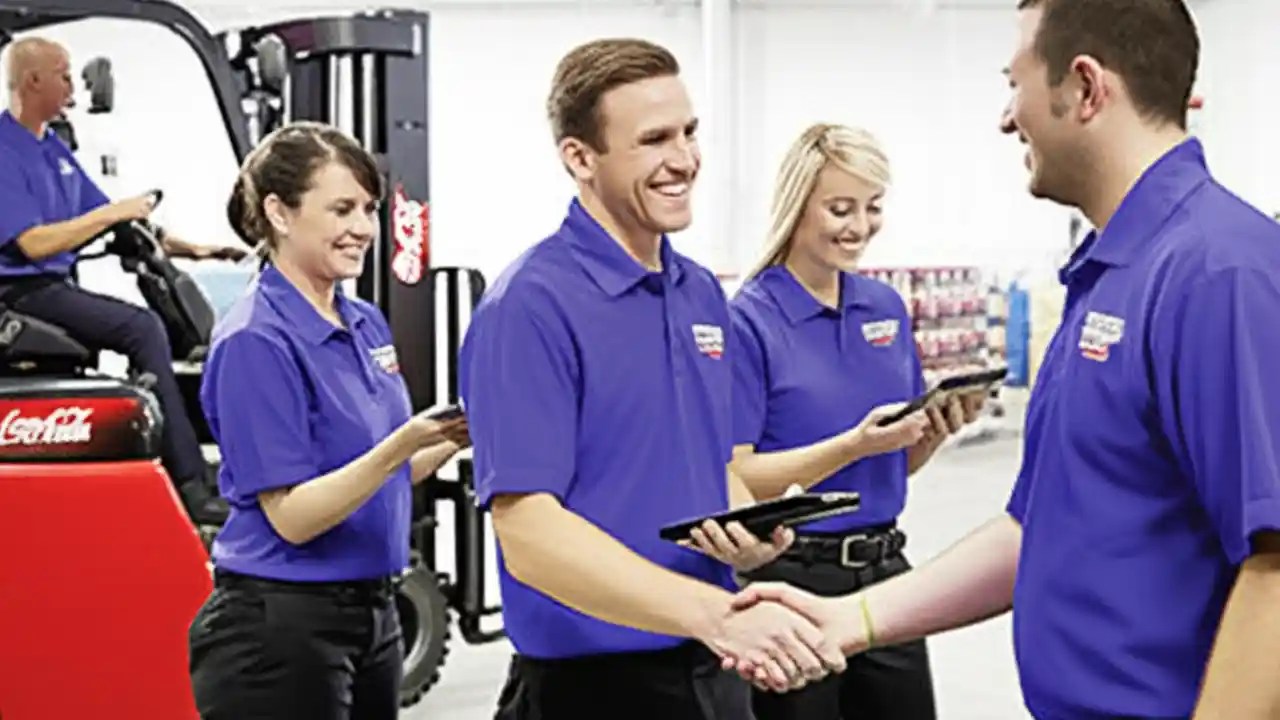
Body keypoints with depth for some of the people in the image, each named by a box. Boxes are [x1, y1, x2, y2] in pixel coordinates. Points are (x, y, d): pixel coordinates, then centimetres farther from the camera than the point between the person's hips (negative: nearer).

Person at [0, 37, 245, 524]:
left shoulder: (53, 147, 16)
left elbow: (114, 224, 20)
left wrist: (189, 249, 13)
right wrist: (111, 214, -18)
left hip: (57, 286, 9)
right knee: (142, 329, -23)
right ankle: (190, 489, -23)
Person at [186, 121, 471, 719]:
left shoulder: (367, 324, 8)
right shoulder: (256, 342, -15)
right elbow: (291, 516, -19)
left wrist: (455, 437, -4)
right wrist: (403, 444, -30)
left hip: (371, 615, 8)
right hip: (276, 631, -8)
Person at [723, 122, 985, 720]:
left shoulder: (888, 307, 7)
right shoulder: (751, 319, -11)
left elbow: (902, 462, 13)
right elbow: (734, 478, -15)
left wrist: (938, 428, -8)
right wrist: (855, 445, -25)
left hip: (884, 568, 6)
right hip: (790, 576, -6)